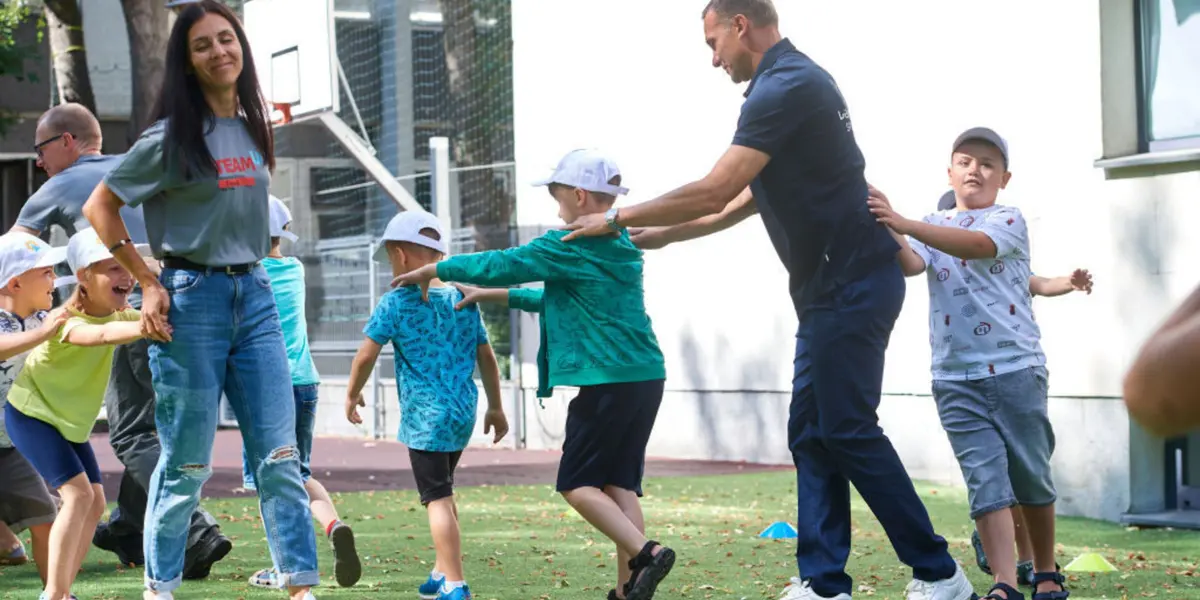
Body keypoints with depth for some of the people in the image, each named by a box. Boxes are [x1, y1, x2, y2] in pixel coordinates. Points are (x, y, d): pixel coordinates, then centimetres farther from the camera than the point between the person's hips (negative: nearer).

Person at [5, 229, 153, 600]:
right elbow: (99, 336, -53)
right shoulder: (68, 321, -31)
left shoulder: (118, 315, -3)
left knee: (95, 501, 2)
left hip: (70, 420, 9)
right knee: (78, 494, -21)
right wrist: (142, 329, -71)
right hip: (31, 413, -9)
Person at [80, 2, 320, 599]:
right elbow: (100, 206, -2)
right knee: (186, 464, 1)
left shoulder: (250, 131, 11)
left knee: (279, 456, -1)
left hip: (254, 294, 5)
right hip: (192, 299, -5)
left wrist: (250, 275, 14)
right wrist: (148, 283, -7)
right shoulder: (171, 139, -6)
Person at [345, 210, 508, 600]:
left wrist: (352, 394, 7)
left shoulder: (395, 303, -8)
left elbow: (366, 355, -10)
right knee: (443, 491, 23)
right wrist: (495, 407, 22)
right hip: (463, 411, 7)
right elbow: (486, 357, 12)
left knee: (437, 498, -7)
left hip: (424, 416, -7)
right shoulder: (462, 299, 8)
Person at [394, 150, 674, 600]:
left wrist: (433, 270, 5)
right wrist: (495, 296, 30)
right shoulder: (619, 247, 18)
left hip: (607, 380, -8)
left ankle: (645, 552, -16)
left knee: (577, 484, -2)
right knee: (618, 483, 8)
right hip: (645, 376, 8)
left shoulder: (570, 245, -9)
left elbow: (501, 264, -7)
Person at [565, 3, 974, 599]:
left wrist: (619, 219, -9)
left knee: (849, 432, -7)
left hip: (851, 282, -10)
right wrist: (660, 236, 27)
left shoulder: (784, 87, -16)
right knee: (811, 434, 9)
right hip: (834, 287, 10)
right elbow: (744, 201, 25)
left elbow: (712, 193, -21)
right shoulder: (794, 80, 18)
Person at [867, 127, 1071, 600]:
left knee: (1032, 478, 7)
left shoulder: (1010, 220, 1)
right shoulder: (934, 226, 13)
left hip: (1016, 369, -2)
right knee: (986, 482, -7)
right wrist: (889, 230, -29)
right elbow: (911, 264, -8)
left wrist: (905, 224, -31)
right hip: (955, 378, 2)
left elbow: (977, 245, -21)